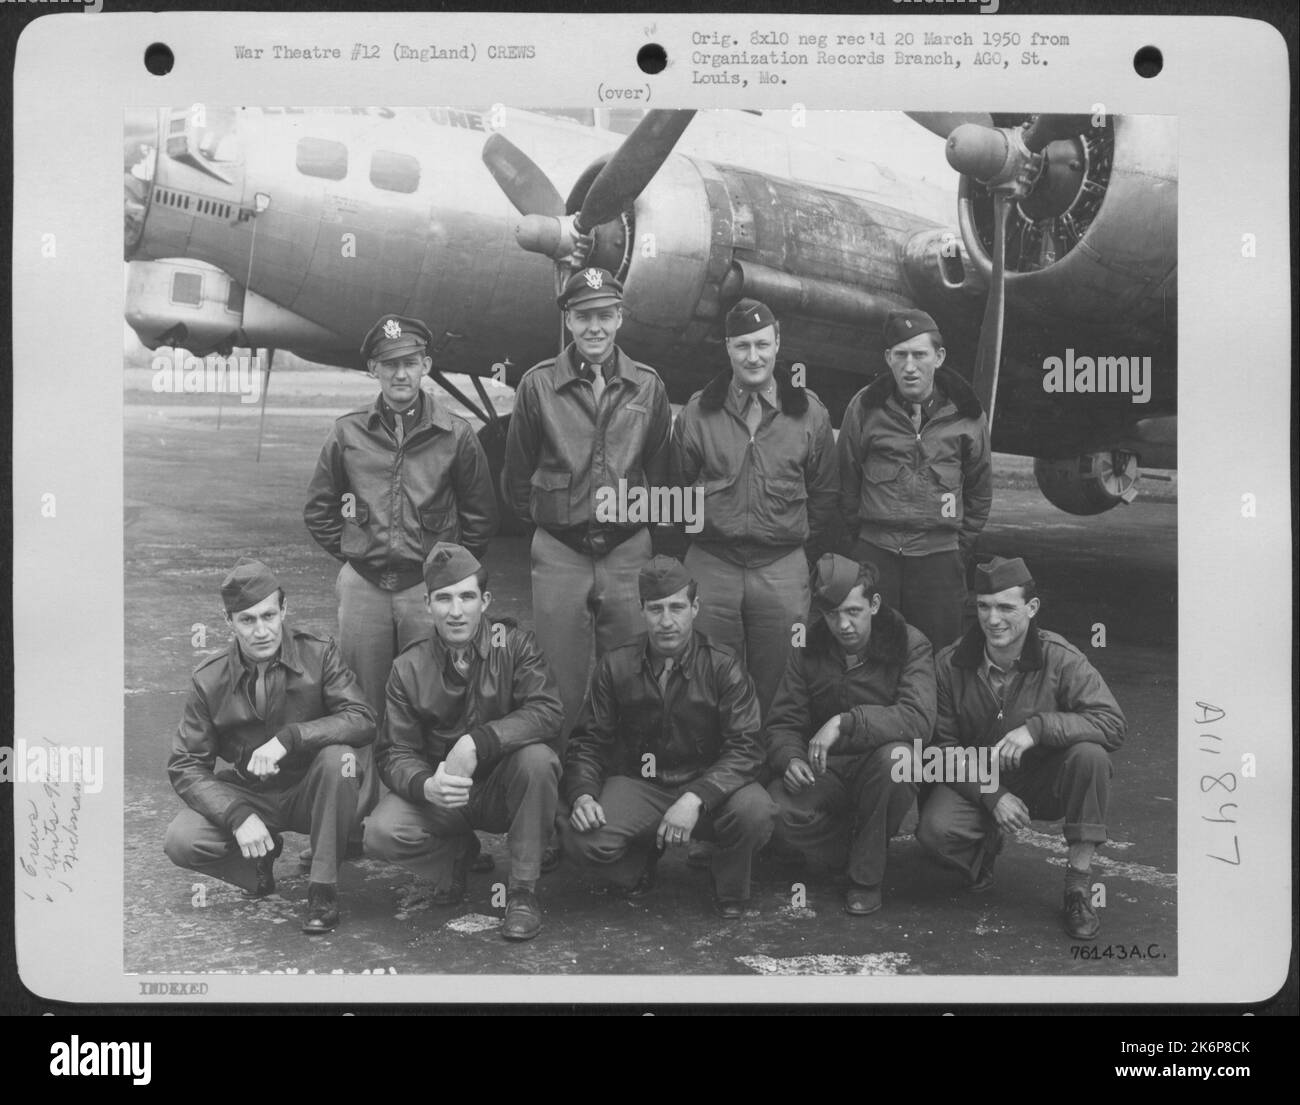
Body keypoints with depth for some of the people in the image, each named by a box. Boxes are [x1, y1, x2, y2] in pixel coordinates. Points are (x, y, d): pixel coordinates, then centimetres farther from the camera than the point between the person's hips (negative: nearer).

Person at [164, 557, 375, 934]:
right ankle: (262, 854, 10)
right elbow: (185, 766, -8)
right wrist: (238, 817, -23)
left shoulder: (318, 655, -12)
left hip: (311, 790, -1)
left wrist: (289, 738, -35)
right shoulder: (210, 680, -8)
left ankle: (323, 888, -18)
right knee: (180, 842, -24)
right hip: (248, 795, 2)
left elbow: (362, 720, -22)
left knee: (339, 757, -34)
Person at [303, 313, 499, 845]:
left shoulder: (454, 435, 0)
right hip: (363, 586, 2)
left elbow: (480, 515, 9)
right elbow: (318, 510, 15)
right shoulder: (348, 433, 4)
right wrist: (350, 552, 9)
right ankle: (353, 821, 17)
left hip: (428, 586, -1)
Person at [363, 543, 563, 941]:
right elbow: (395, 753, -8)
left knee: (536, 757, -33)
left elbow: (547, 711, -24)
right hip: (438, 793, 2)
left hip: (505, 788, -1)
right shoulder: (409, 668, -5)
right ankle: (458, 854, 11)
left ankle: (523, 890, -15)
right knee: (382, 832, -26)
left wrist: (476, 743, -36)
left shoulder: (514, 643, -9)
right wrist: (425, 786, -32)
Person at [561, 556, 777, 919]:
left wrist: (695, 798, -30)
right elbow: (588, 741, 5)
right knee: (580, 839, -27)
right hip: (637, 786, 1)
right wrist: (582, 794, -17)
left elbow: (744, 749, -15)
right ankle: (641, 861, 11)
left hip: (706, 785, -1)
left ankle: (730, 895, 1)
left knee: (755, 810, -34)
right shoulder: (615, 666, -1)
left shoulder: (722, 667, -8)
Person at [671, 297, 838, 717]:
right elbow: (677, 490, 8)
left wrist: (807, 553, 7)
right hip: (710, 565, 0)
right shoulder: (697, 412, 2)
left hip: (784, 569, 0)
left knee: (778, 682, 7)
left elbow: (824, 493, 9)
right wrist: (689, 548, 7)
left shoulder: (809, 413, 3)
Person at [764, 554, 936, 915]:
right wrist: (790, 758, -20)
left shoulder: (909, 644, -10)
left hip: (878, 768, -2)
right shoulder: (809, 650, 1)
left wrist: (845, 723, -35)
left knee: (896, 756, -38)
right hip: (824, 770, 2)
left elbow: (919, 717, -26)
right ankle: (854, 849, 3)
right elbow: (783, 722, 4)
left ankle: (867, 876, -16)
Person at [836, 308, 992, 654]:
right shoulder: (864, 408, 0)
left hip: (940, 556, 0)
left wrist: (963, 544, 9)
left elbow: (980, 488, 13)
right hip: (874, 552, 0)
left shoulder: (966, 414, 1)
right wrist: (854, 543, 7)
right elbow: (846, 482, 8)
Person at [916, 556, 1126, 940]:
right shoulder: (950, 664, -10)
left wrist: (1038, 727, -35)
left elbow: (1113, 724, -23)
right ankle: (985, 848, 12)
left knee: (1090, 755, -32)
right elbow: (944, 746, -5)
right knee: (935, 829, -29)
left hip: (1045, 779, -1)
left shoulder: (1060, 659, -16)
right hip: (977, 782, 1)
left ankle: (1078, 886, -17)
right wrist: (992, 797, -19)